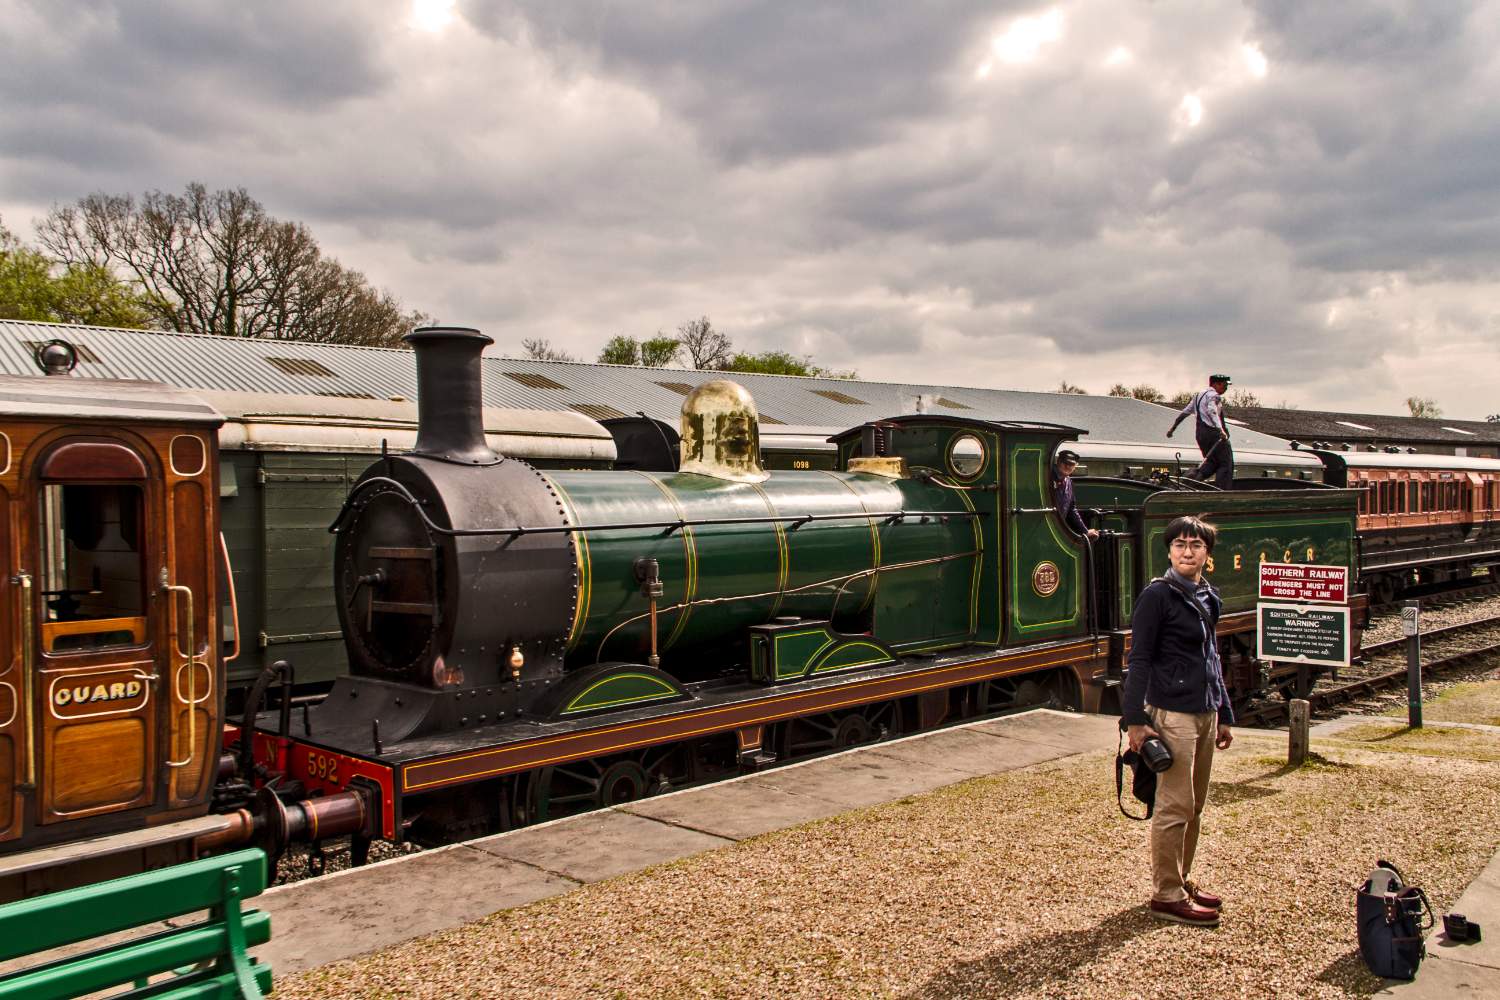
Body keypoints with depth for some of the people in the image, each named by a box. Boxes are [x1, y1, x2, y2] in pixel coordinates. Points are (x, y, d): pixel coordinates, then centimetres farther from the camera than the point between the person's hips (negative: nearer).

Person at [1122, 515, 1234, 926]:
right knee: (1175, 807, -4)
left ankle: (1181, 881, 25)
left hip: (1205, 713, 8)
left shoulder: (1207, 597, 13)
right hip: (1172, 713, -8)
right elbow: (1139, 660, -12)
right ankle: (1167, 895, 4)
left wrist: (1224, 715, 22)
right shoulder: (1158, 595, -10)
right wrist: (1135, 719, -17)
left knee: (1195, 806, 14)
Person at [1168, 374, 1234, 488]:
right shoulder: (1213, 395, -8)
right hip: (1213, 432, -9)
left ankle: (1195, 474, -4)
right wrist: (1221, 430, -39)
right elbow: (1211, 411, -27)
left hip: (1201, 433, 9)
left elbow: (1184, 413, 22)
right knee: (1226, 464, -2)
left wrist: (1172, 428, 29)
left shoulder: (1199, 396, 19)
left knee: (1212, 462, 20)